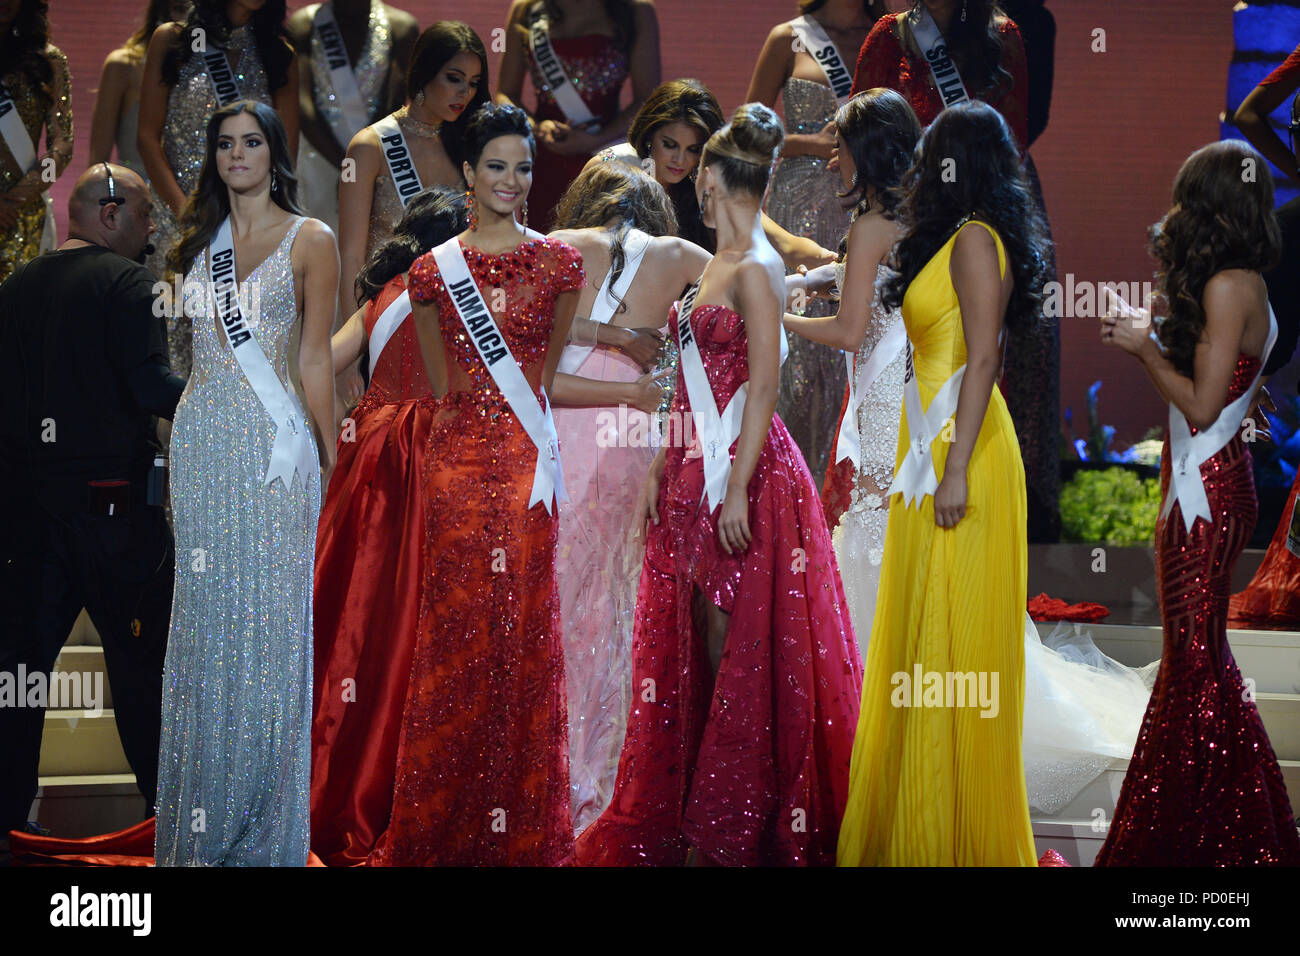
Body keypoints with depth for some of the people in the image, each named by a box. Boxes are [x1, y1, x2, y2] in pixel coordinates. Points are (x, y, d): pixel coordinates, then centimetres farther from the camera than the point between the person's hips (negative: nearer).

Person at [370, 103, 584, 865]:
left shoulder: (557, 262, 6)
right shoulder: (435, 270, 6)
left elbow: (545, 367, 13)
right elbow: (444, 383, 12)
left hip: (528, 458, 0)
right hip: (459, 457, 0)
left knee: (523, 624, 0)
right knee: (457, 623, 1)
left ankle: (525, 825, 8)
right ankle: (446, 825, 9)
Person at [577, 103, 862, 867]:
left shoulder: (754, 271, -13)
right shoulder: (722, 265, 14)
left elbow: (763, 387, -17)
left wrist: (738, 490, -21)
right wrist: (664, 468, 17)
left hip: (745, 470, -9)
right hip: (699, 467, 9)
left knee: (739, 651, -3)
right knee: (700, 645, 11)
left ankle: (738, 827, 3)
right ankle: (691, 812, 18)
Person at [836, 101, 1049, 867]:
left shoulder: (976, 239, -11)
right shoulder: (956, 239, 17)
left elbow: (983, 358, -18)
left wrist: (957, 466, -22)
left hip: (961, 451, -10)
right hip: (931, 447, 10)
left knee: (953, 632, -6)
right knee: (923, 631, 11)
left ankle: (962, 833, -1)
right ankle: (920, 823, 17)